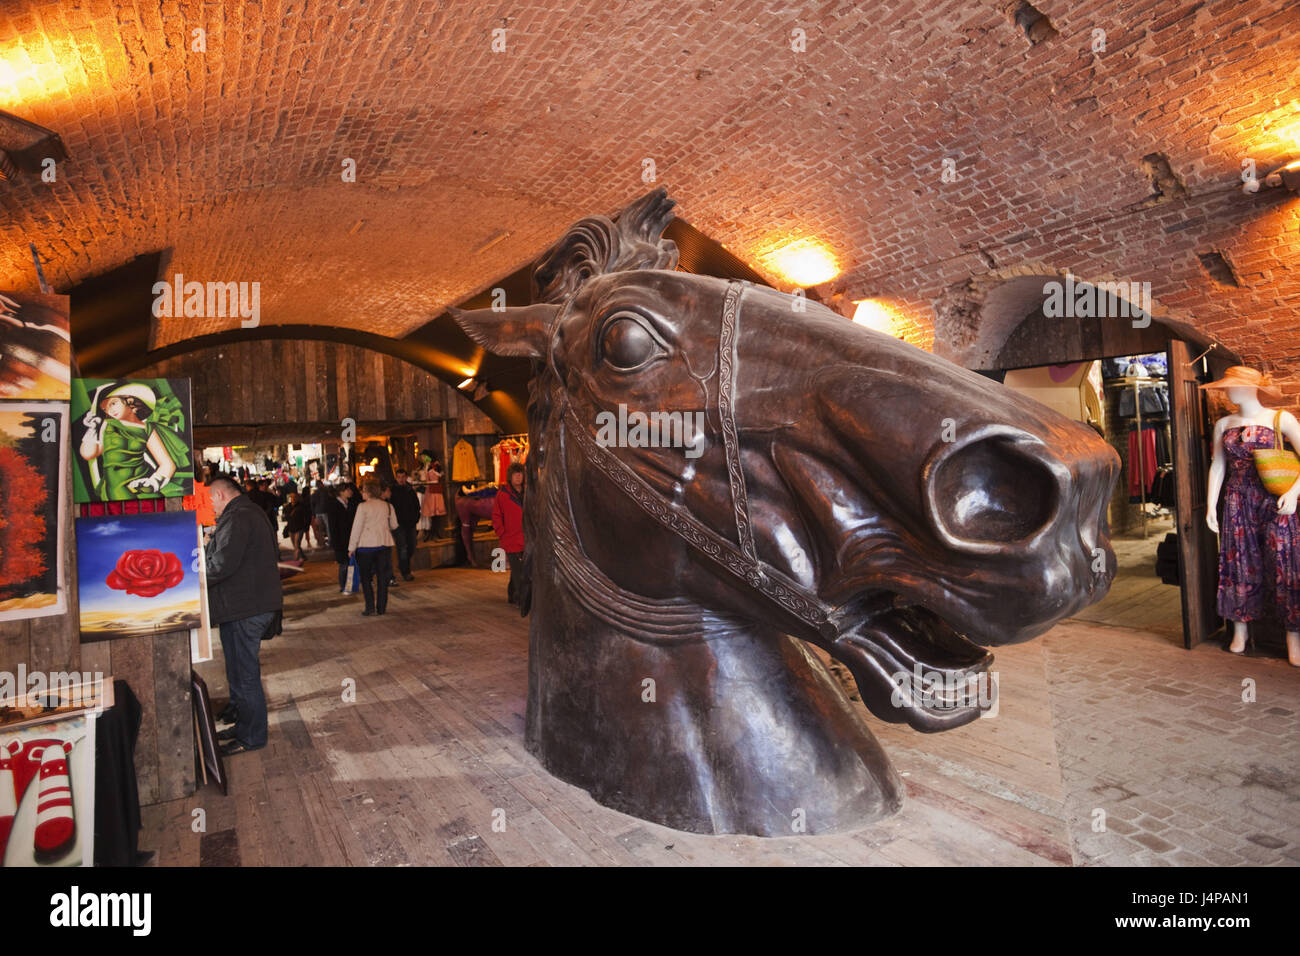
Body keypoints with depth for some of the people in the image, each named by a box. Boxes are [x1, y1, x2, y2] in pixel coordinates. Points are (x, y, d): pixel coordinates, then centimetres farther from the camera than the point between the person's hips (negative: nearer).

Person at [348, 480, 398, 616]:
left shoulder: (363, 507, -9)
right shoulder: (388, 506, 4)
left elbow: (357, 528, -8)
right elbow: (394, 525, 13)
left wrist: (352, 547, -1)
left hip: (366, 545, -4)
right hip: (385, 544, 4)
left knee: (365, 577, 8)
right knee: (382, 577, 9)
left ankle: (370, 607, 1)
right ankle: (381, 607, 12)